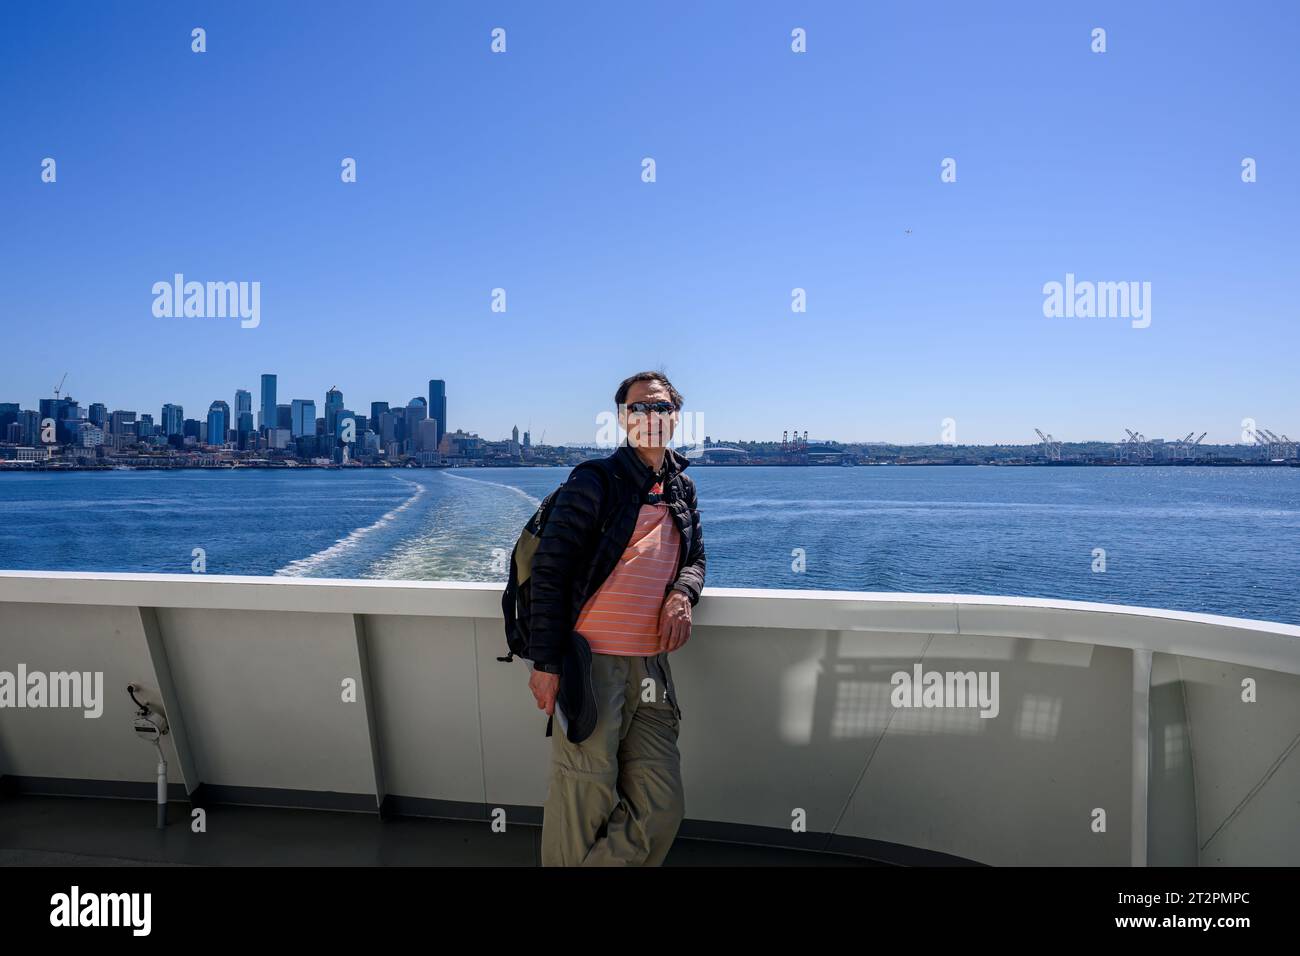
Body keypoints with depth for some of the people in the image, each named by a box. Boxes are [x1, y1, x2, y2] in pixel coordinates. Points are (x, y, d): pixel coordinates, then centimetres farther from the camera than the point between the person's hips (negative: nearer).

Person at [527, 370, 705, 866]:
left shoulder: (682, 490, 16)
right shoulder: (594, 482, -3)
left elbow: (695, 558, 24)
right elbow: (549, 572, -6)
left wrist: (682, 593, -2)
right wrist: (545, 662, -12)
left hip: (651, 667, 6)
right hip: (592, 663, -6)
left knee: (661, 810, 5)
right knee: (583, 806, -3)